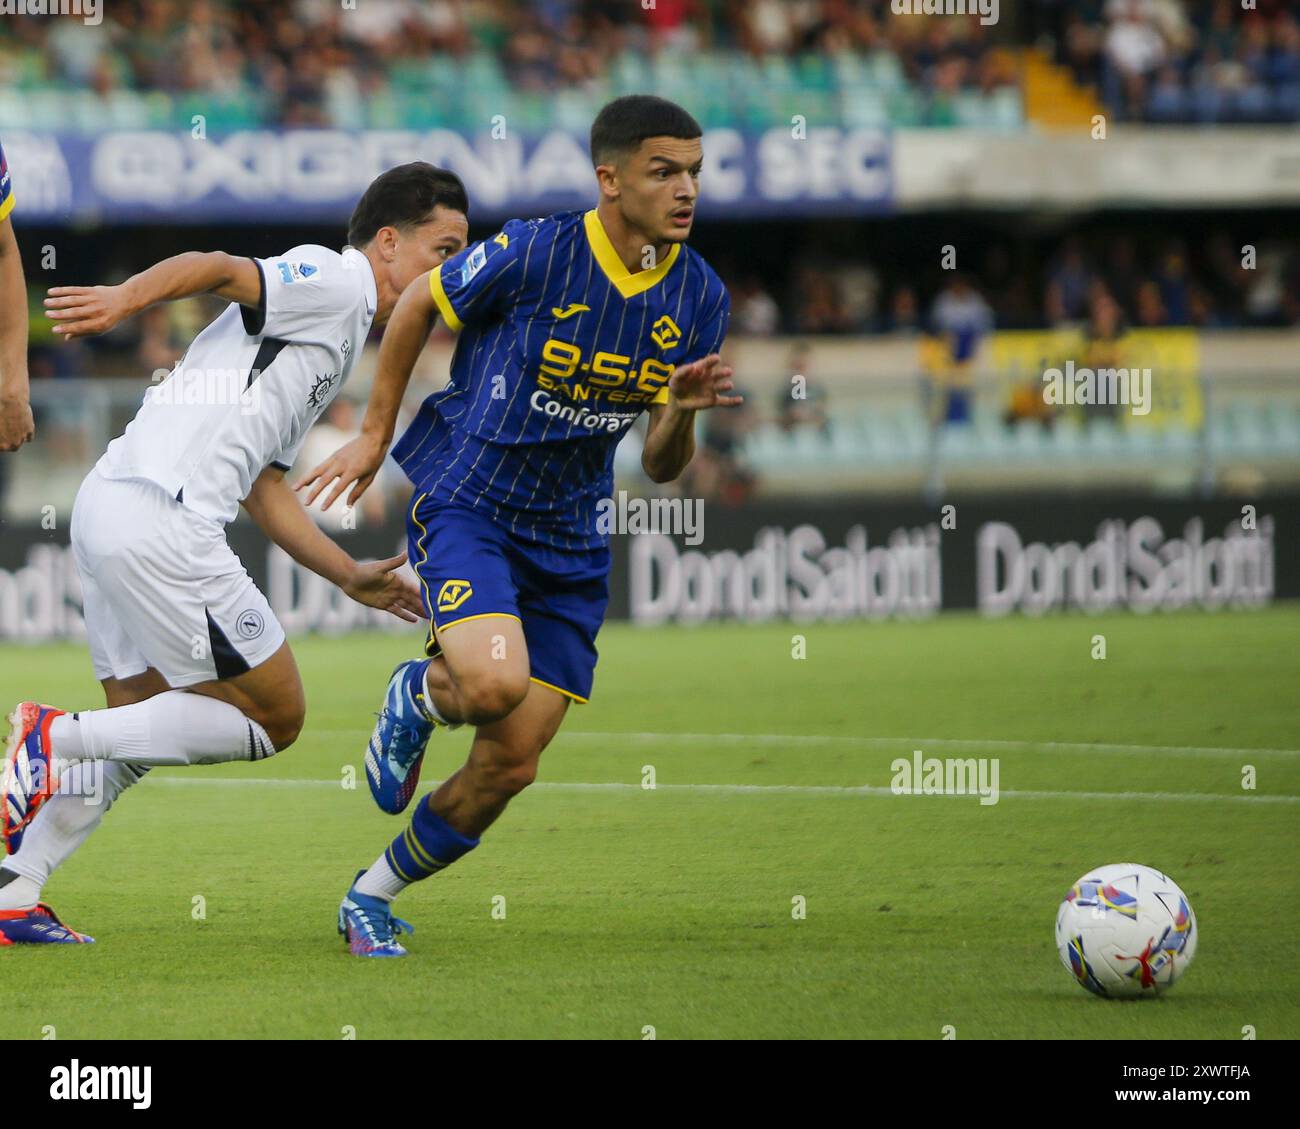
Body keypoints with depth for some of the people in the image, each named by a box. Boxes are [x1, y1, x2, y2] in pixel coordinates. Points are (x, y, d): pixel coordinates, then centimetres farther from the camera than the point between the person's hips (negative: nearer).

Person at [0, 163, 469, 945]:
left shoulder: (343, 337, 27)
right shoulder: (334, 280, -1)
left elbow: (262, 484, 28)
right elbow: (220, 270, -17)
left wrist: (350, 577, 25)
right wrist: (124, 299, -31)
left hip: (110, 508, 10)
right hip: (163, 519, -10)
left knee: (143, 728, 18)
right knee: (274, 717, -1)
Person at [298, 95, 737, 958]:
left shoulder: (699, 297, -3)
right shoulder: (535, 255, -17)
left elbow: (663, 467, 4)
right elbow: (418, 304, 2)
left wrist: (683, 410, -19)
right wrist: (374, 435, 8)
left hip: (569, 543, 5)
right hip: (466, 503, -5)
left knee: (510, 767, 1)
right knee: (495, 682, -31)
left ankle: (373, 896, 23)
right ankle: (419, 697, 7)